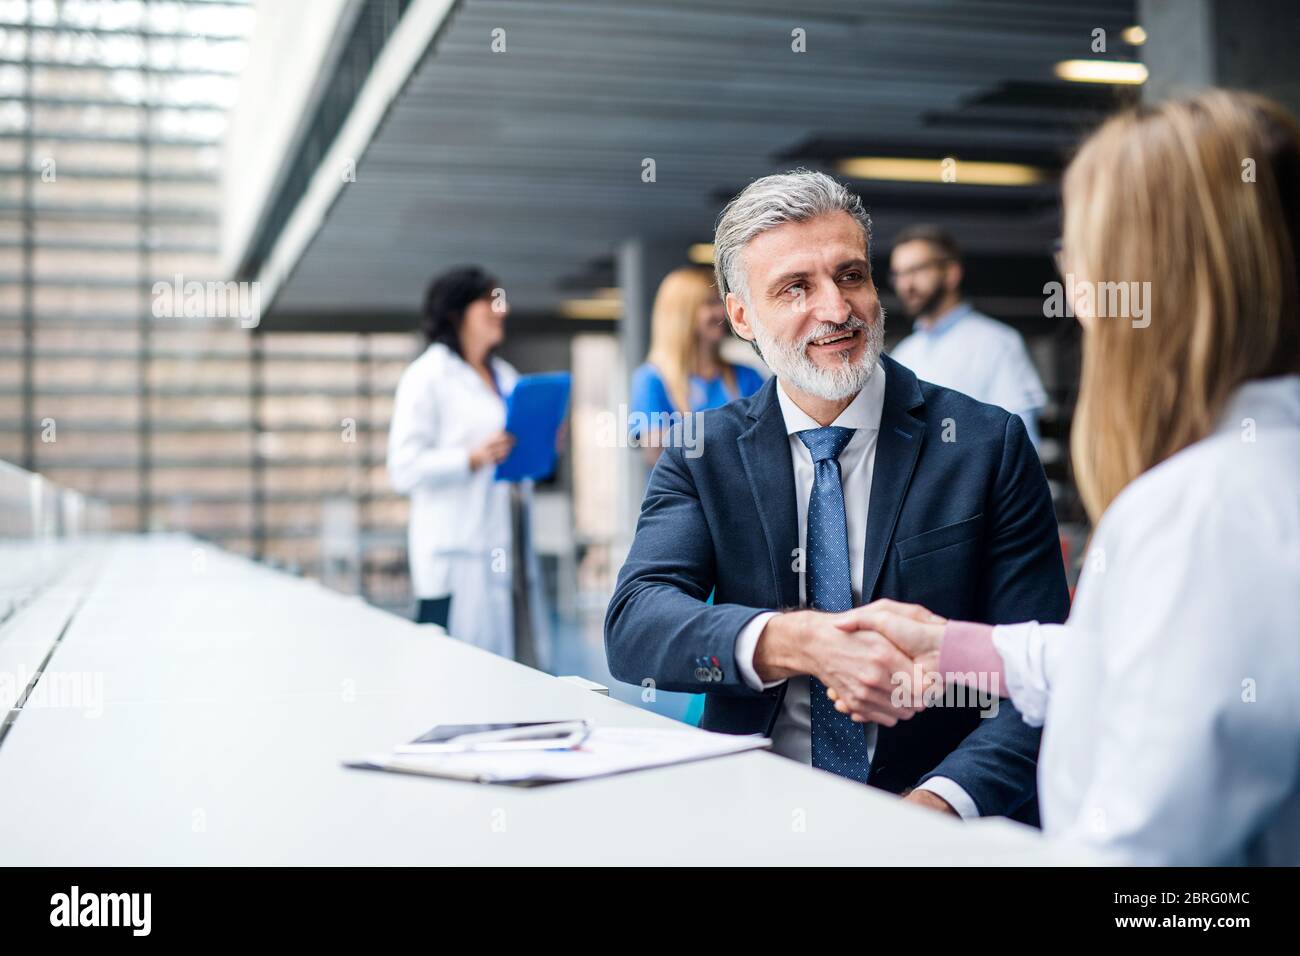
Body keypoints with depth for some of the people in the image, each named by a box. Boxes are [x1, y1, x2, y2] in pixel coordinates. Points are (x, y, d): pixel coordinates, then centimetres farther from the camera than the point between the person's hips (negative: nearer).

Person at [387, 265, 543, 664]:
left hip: (509, 550, 7)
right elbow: (404, 469, -12)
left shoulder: (505, 376, 18)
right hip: (457, 555, -7)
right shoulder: (427, 376, -5)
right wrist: (472, 459, -23)